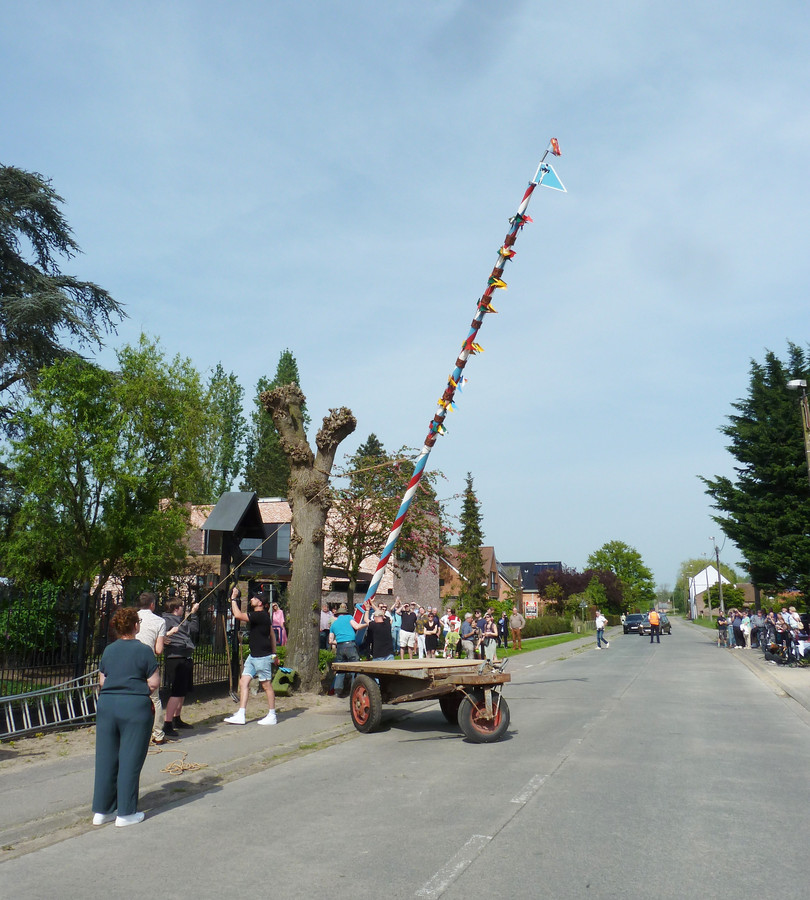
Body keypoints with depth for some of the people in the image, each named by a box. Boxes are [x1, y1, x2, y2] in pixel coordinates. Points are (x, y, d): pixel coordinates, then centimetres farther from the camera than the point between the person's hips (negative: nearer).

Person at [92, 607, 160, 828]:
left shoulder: (108, 650, 9)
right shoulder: (143, 650, -7)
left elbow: (102, 680, 14)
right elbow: (154, 683, -8)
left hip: (106, 704, 5)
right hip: (135, 707, -5)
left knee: (106, 758, 13)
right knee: (130, 759, 3)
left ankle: (102, 810, 20)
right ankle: (125, 813, 9)